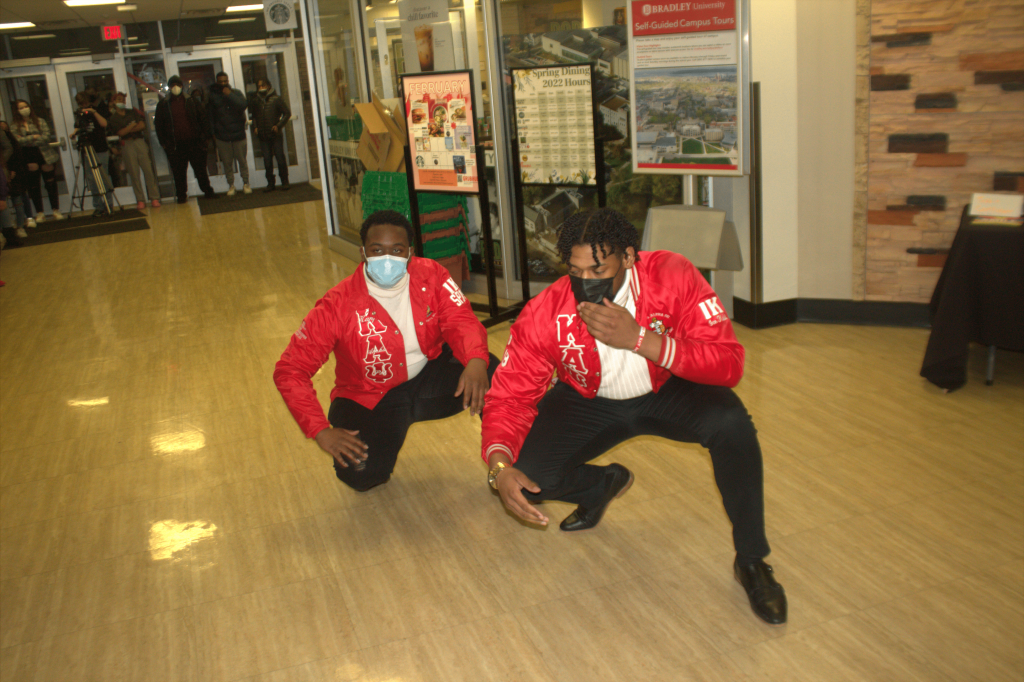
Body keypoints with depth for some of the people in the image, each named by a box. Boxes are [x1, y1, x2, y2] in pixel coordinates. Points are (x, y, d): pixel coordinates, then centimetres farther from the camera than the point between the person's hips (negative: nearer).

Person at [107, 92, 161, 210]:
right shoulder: (113, 118, 9)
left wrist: (127, 130, -5)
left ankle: (154, 198, -7)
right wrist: (133, 125, -1)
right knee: (134, 173, -4)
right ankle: (140, 200, -1)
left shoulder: (133, 112, 16)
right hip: (127, 145, -1)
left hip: (140, 142, 1)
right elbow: (121, 132, -5)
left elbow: (142, 125, 0)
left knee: (148, 170, -7)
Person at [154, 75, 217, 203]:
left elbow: (203, 119, 9)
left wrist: (205, 137, 1)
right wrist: (163, 143, 2)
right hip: (175, 146, 0)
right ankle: (181, 195, 13)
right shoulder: (163, 105, 6)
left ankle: (208, 191, 15)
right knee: (178, 172, 3)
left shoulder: (191, 101, 7)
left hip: (194, 143, 0)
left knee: (200, 169, 6)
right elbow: (158, 124, 9)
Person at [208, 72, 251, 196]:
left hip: (238, 134, 0)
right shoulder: (213, 96, 3)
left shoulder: (237, 93, 6)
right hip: (222, 136, 0)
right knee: (227, 163, 4)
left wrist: (230, 95, -16)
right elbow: (210, 115, 4)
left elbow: (244, 105, -13)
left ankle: (246, 184, 16)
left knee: (242, 160, 5)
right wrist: (213, 133, -1)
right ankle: (231, 185, 14)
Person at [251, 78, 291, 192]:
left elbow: (287, 113, -1)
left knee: (280, 158, -1)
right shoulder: (256, 101, 9)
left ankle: (284, 182, 10)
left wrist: (279, 125, -10)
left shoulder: (276, 99, -2)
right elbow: (254, 116, 21)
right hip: (263, 136, 3)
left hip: (276, 135, -3)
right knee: (267, 160, 3)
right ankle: (270, 183, 10)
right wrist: (255, 127, 4)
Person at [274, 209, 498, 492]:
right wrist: (322, 432, -26)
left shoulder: (430, 275, -9)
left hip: (429, 378, 2)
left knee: (493, 375, -25)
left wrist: (476, 361, -40)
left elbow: (460, 321, -15)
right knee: (360, 474, -28)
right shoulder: (337, 305, -18)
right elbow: (289, 371, -16)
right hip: (371, 399, -2)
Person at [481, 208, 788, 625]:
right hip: (589, 402, 2)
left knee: (730, 422, -32)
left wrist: (639, 339, -43)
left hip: (667, 392, -1)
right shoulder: (545, 313, -24)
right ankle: (603, 484, 18)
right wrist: (500, 467, -39)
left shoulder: (672, 277, -28)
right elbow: (509, 396, -20)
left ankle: (751, 562, -9)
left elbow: (729, 362, -32)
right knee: (527, 476, -20)